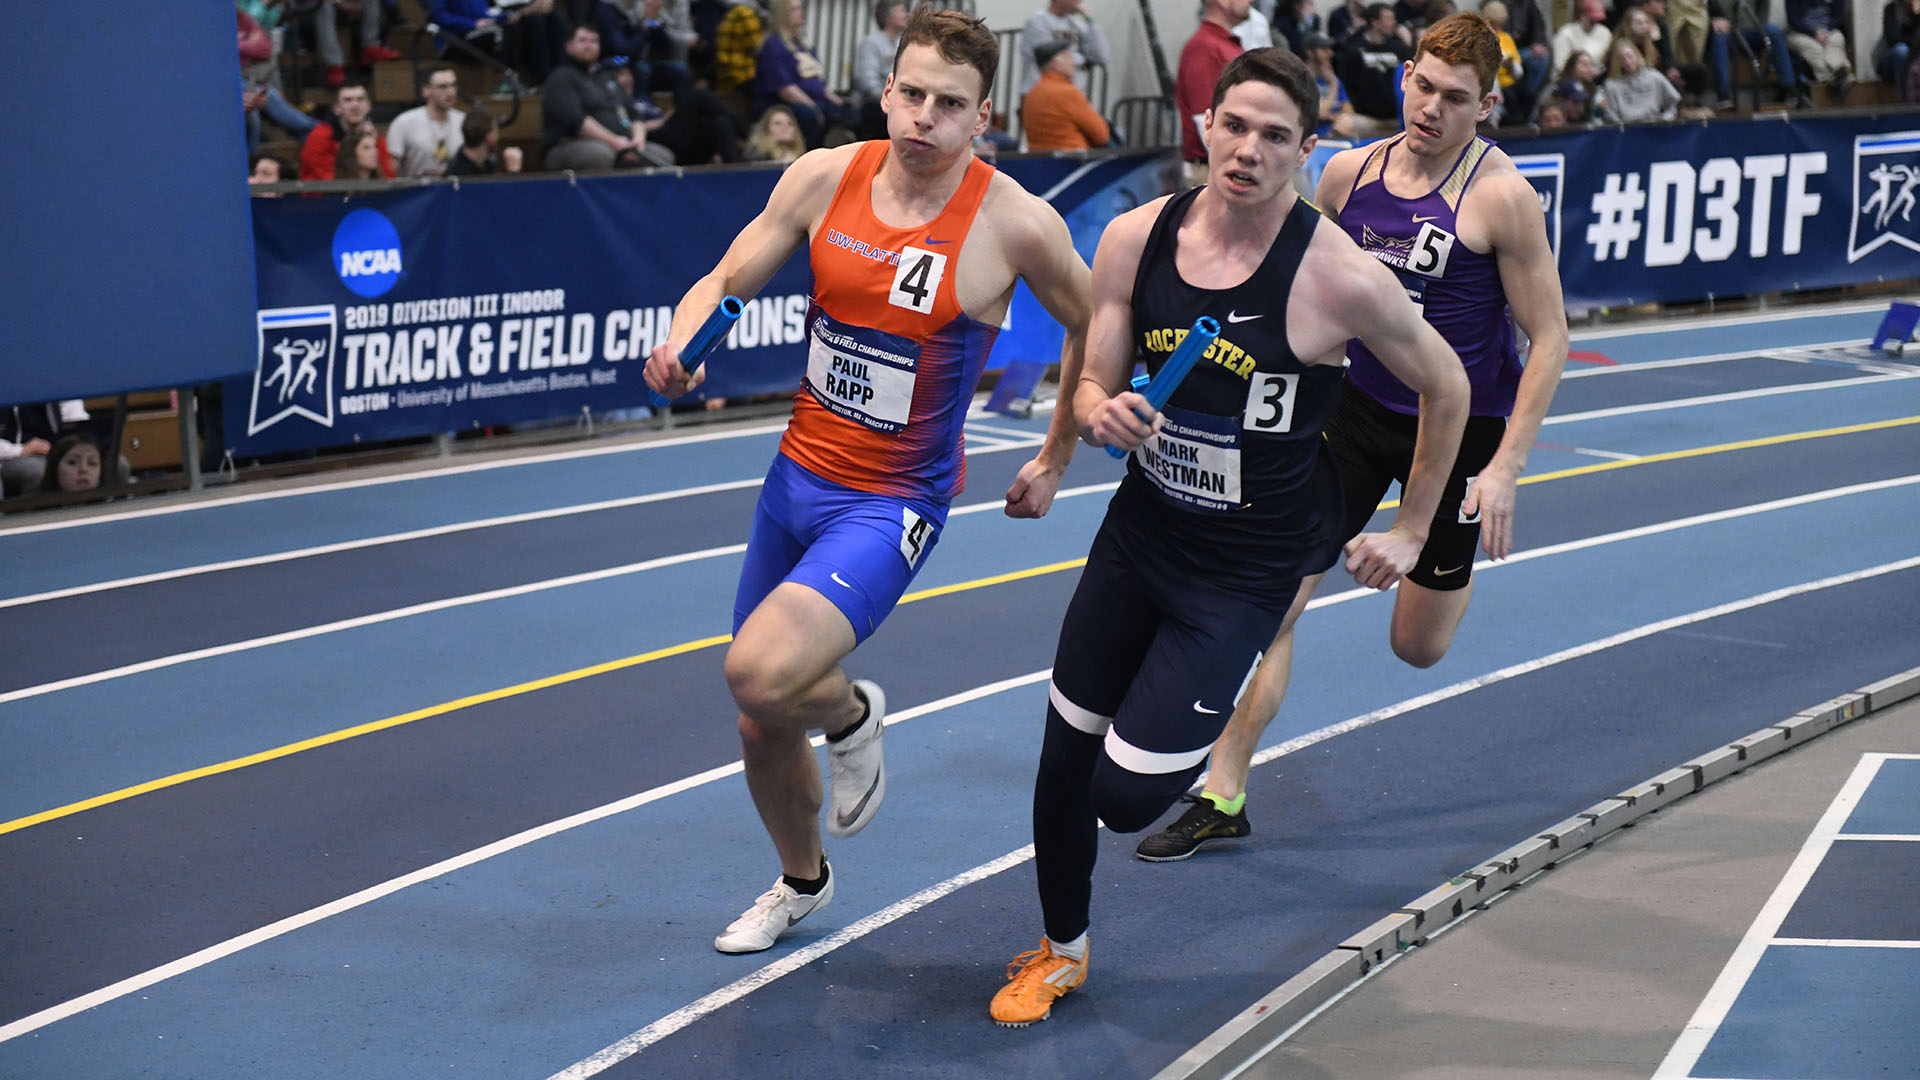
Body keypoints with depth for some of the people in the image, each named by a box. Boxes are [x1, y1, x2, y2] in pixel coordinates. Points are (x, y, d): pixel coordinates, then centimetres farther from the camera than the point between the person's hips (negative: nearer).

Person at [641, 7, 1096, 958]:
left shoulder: (1015, 224, -15)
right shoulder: (825, 178, -5)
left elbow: (1095, 332, 2)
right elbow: (726, 282, 4)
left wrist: (1054, 462, 9)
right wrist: (683, 342, -17)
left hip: (893, 504, -5)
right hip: (798, 476, 5)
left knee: (761, 672, -28)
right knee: (761, 729, 15)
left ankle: (850, 714, 8)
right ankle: (802, 882, 44)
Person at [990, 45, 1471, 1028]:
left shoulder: (1342, 279, -21)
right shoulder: (1135, 239, -9)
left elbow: (1446, 390, -5)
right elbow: (1094, 385, 1)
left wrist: (1412, 533, 3)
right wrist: (1099, 412, -24)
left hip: (1244, 568, -4)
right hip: (1139, 531, 4)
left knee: (1127, 798, -10)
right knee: (1064, 756, 13)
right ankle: (1060, 951, 39)